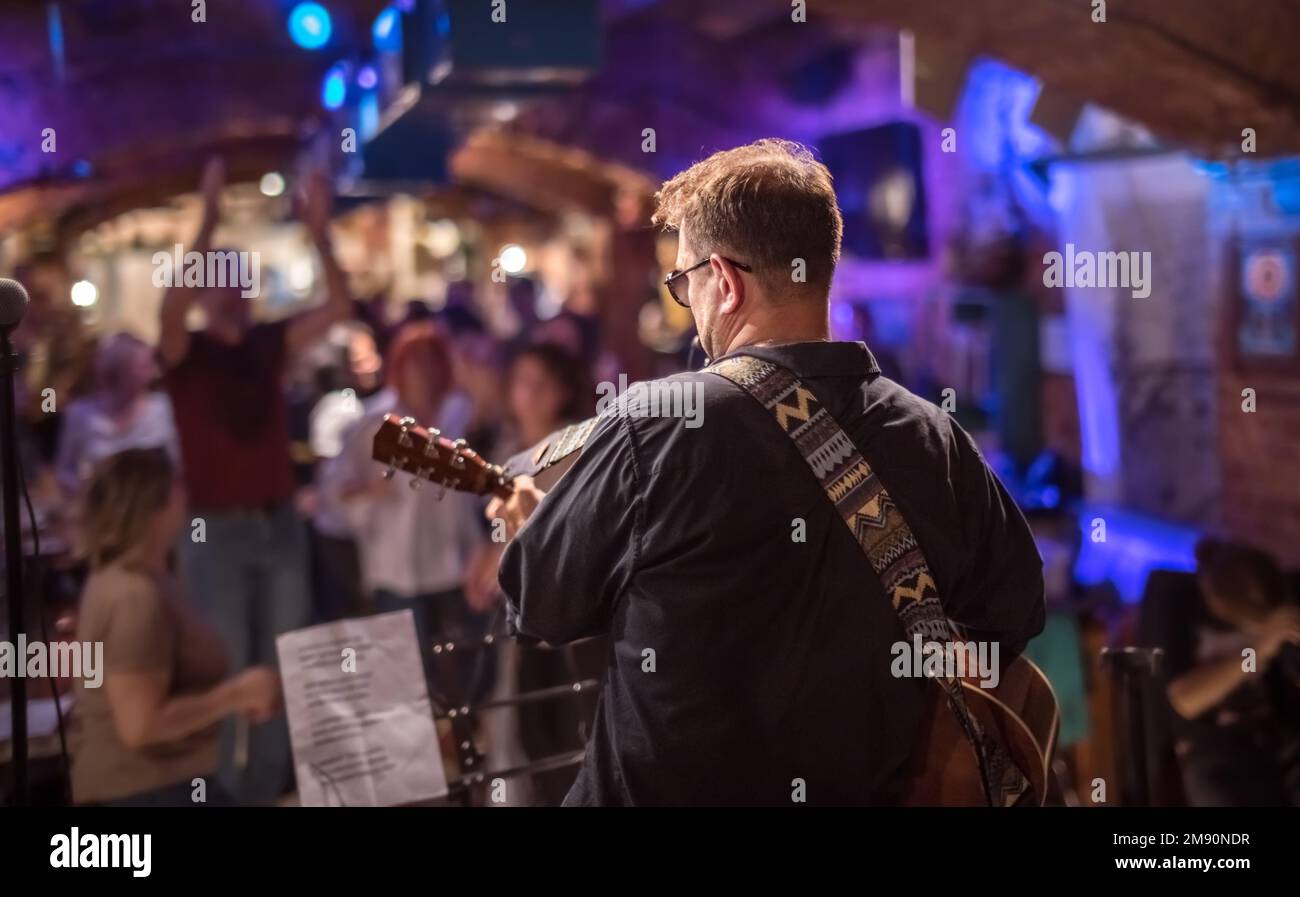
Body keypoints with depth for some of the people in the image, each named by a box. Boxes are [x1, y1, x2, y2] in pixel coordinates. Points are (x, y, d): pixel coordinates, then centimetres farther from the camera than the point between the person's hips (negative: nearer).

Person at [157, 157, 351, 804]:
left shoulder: (269, 343, 6)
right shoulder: (184, 351, -5)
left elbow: (339, 306, -3)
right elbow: (171, 308, -27)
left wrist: (318, 234, -16)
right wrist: (208, 223, -35)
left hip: (281, 524, 5)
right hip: (216, 530, -4)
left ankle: (269, 786, 24)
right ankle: (223, 791, 13)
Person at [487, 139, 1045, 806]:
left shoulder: (653, 428, -19)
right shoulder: (939, 443, -8)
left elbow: (539, 602, -6)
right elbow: (1016, 615, 6)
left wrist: (529, 529, 17)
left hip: (666, 788, -3)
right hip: (868, 789, 4)